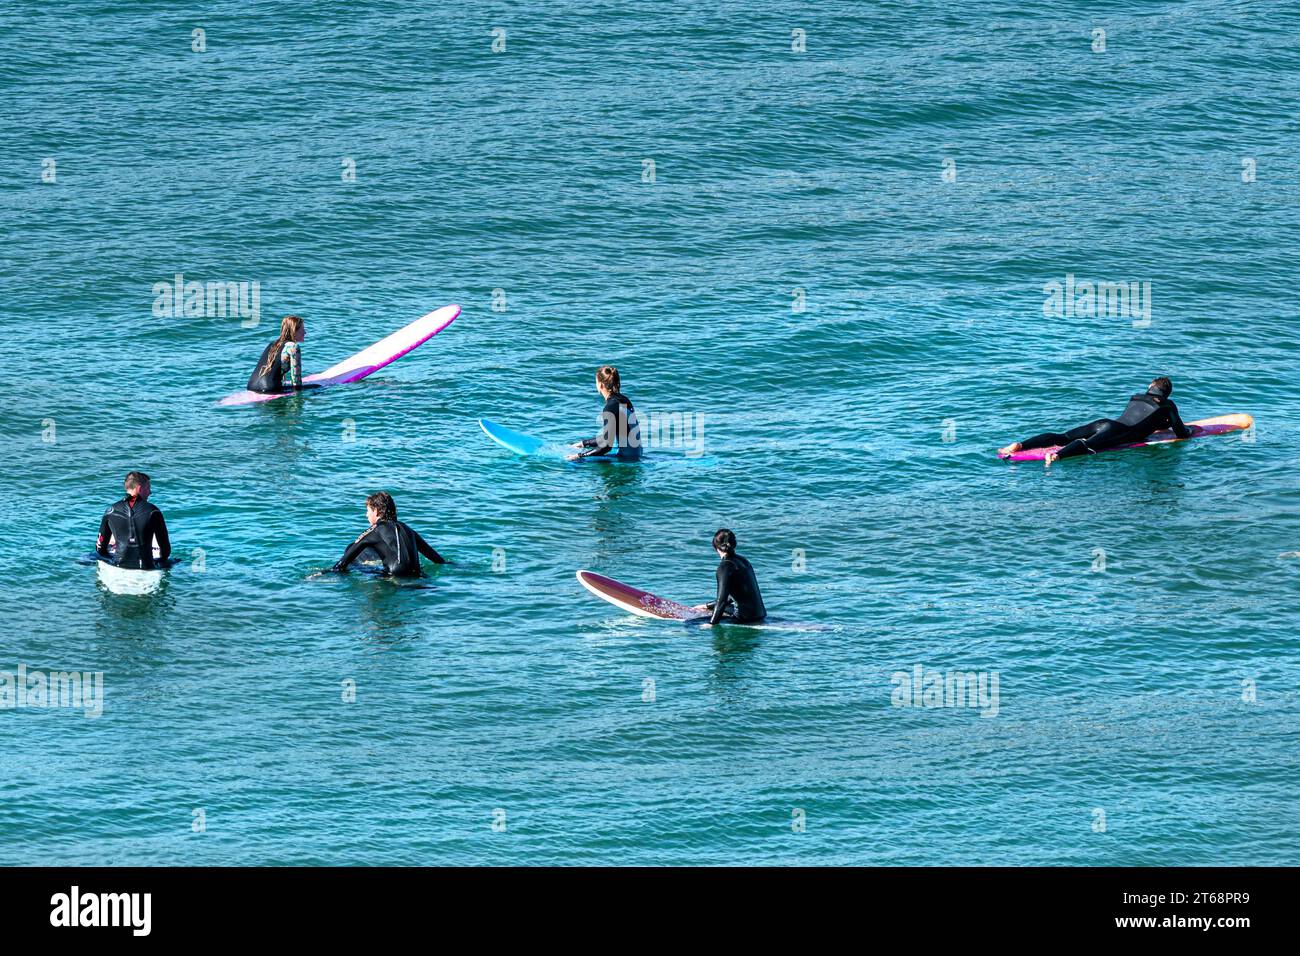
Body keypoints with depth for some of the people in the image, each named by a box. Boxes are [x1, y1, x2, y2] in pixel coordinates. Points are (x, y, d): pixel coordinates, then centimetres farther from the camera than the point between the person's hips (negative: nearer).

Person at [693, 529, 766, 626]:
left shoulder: (725, 566, -15)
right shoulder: (743, 561, 13)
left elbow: (722, 599, -19)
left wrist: (712, 624, -15)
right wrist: (708, 606, 29)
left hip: (745, 618, -9)